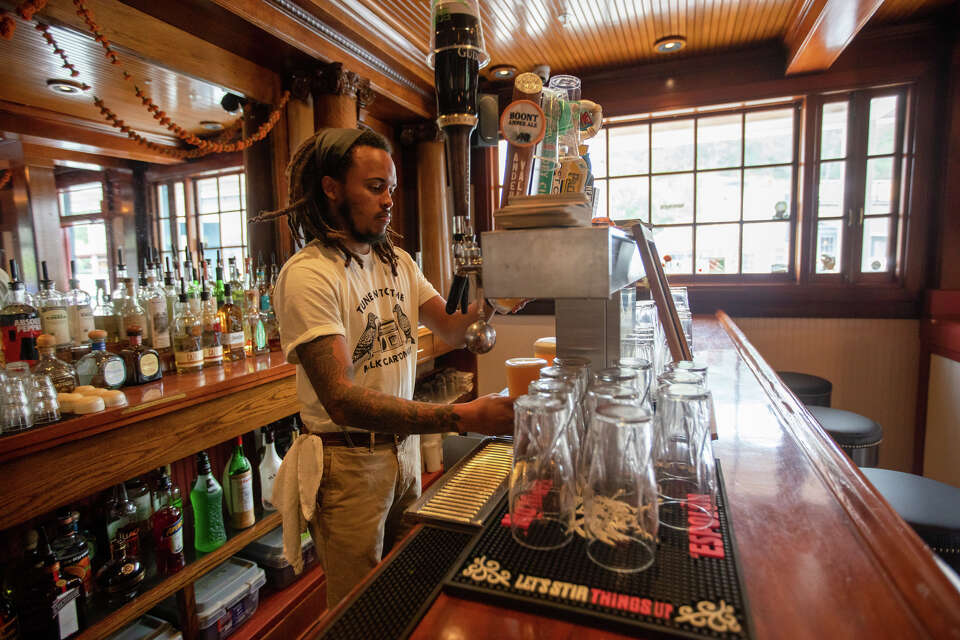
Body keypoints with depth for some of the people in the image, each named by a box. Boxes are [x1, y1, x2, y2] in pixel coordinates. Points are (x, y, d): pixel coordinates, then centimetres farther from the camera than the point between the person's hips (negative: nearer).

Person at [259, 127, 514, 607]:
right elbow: (342, 400, -30)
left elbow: (451, 330, 3)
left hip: (404, 445, 7)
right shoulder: (307, 275, -20)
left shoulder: (397, 261, 6)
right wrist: (463, 417, -38)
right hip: (349, 462, -6)